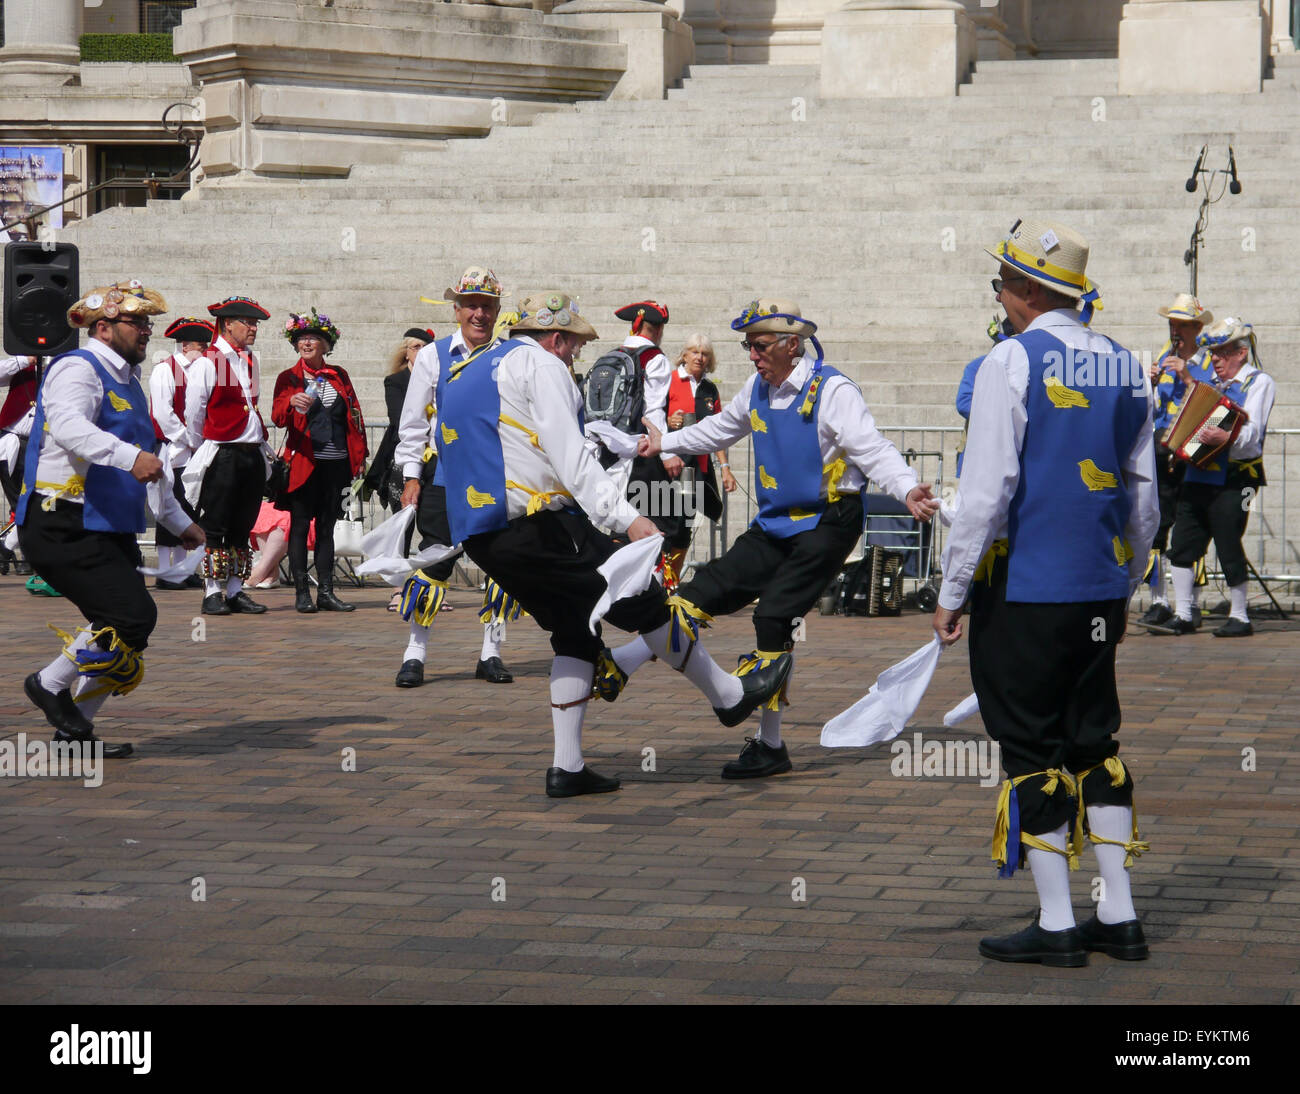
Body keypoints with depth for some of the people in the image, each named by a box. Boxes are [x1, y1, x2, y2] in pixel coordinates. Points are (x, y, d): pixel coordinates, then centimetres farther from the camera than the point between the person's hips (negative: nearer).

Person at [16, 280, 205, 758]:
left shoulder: (127, 382, 21)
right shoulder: (78, 370, -9)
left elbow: (148, 466, 33)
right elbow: (69, 427, -32)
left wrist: (179, 522, 39)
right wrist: (129, 456, -46)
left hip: (108, 530, 9)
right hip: (65, 527, -9)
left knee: (129, 633, 3)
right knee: (132, 615, -19)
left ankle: (76, 730, 13)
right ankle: (50, 684, -1)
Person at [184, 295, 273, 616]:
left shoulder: (252, 361, 14)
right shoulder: (206, 363, -8)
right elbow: (193, 413, -5)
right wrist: (200, 451, 1)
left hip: (253, 455, 7)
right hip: (221, 456, -7)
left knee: (242, 529, 9)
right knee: (214, 529, -2)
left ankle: (235, 590, 14)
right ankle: (213, 593, 2)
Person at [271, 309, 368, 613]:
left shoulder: (339, 376, 13)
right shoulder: (288, 378, 5)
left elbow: (355, 414, 15)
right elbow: (278, 417, -6)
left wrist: (360, 455, 8)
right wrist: (292, 403, -28)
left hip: (337, 462, 3)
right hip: (305, 462, -3)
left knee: (327, 526, 7)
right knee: (300, 525, -3)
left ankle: (326, 592, 9)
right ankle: (302, 593, 0)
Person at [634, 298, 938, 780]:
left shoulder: (831, 389, -14)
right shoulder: (758, 390, 9)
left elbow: (872, 449, -23)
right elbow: (720, 429, 29)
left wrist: (907, 491, -39)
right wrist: (665, 443, 32)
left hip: (826, 527, -7)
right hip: (775, 525, 7)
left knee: (773, 617, -14)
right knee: (705, 592, 1)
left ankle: (769, 747, -6)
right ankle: (614, 672, 3)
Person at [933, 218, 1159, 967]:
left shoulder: (1013, 362, -11)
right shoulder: (1124, 369, 9)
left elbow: (987, 489, -15)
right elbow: (1144, 496, 13)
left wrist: (954, 588, -7)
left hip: (1023, 591, -6)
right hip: (1100, 593, 6)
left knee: (1033, 751, 1)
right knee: (1096, 742, 14)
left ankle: (1056, 925, 3)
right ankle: (1119, 917, 15)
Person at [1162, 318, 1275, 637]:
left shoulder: (1259, 382, 0)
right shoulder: (1212, 382, 21)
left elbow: (1252, 432, -16)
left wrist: (1225, 437, -35)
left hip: (1234, 478, -7)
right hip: (1199, 475, 7)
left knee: (1228, 545, -7)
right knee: (1182, 543, 2)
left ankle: (1239, 617, 5)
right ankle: (1183, 616, 8)